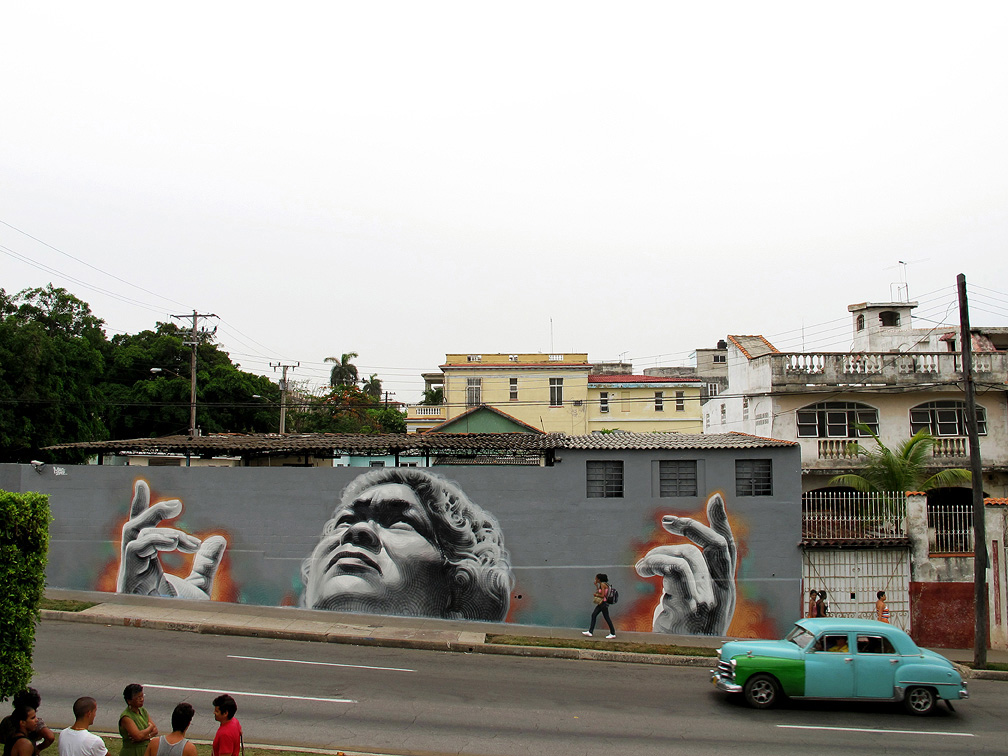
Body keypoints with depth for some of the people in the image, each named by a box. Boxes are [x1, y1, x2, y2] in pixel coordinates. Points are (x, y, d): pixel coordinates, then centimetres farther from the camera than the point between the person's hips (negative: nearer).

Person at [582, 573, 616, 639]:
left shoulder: (603, 584, -16)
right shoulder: (601, 584, 12)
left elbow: (602, 595, -21)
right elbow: (599, 592, 19)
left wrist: (596, 595, -6)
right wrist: (596, 585, 17)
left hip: (603, 603, -10)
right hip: (601, 603, 10)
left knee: (606, 618, -3)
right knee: (593, 615, 8)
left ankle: (613, 634, 5)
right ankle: (590, 631, 9)